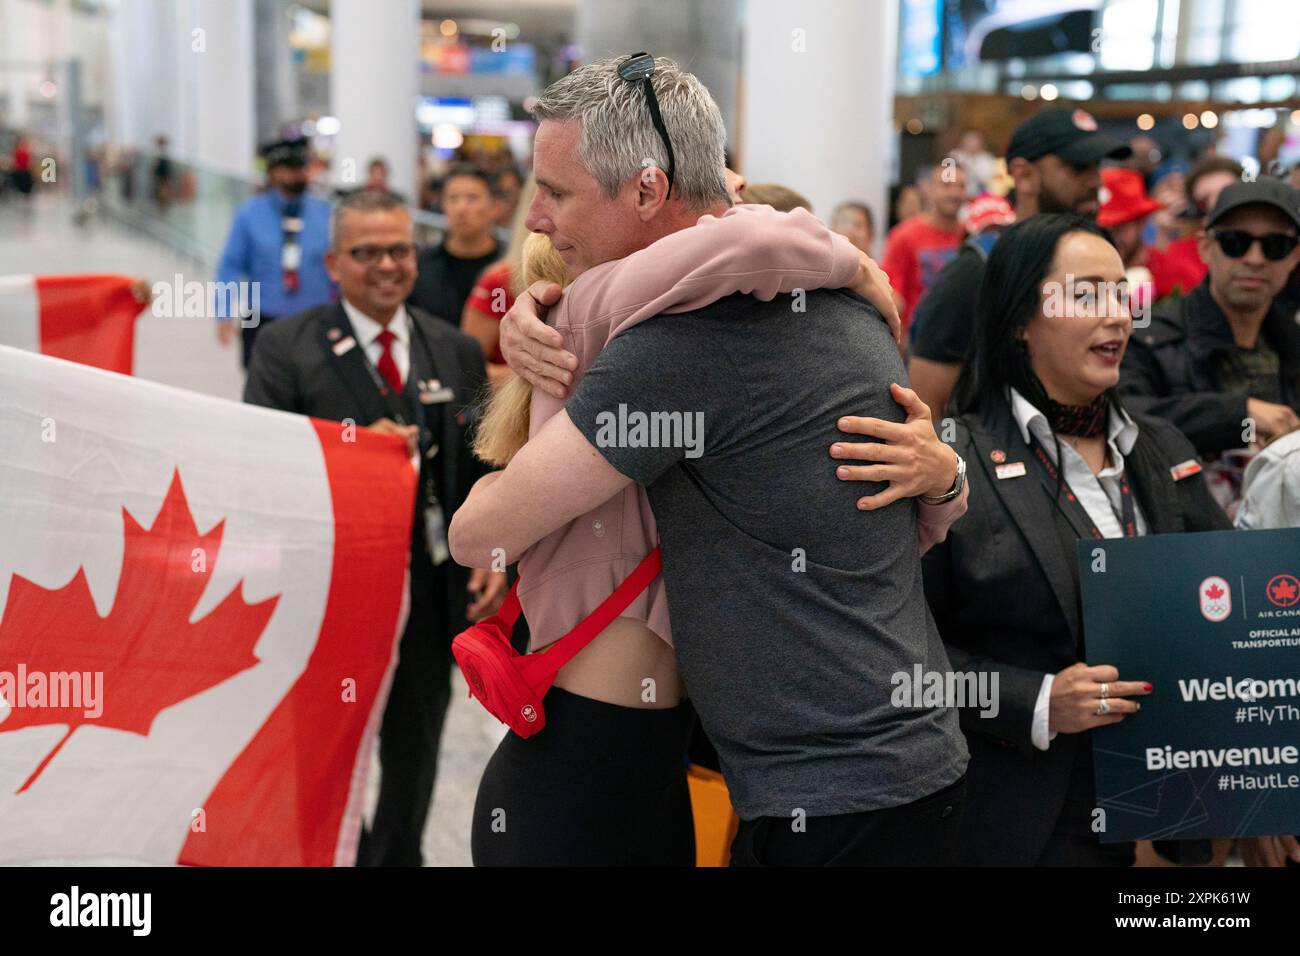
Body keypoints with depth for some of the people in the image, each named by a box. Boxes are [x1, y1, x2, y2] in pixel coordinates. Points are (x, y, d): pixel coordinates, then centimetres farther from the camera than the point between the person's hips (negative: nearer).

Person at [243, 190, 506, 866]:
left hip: (432, 586, 3)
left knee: (414, 751, 18)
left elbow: (483, 465, 8)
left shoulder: (457, 351, 6)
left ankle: (397, 856, 39)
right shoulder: (286, 347, -6)